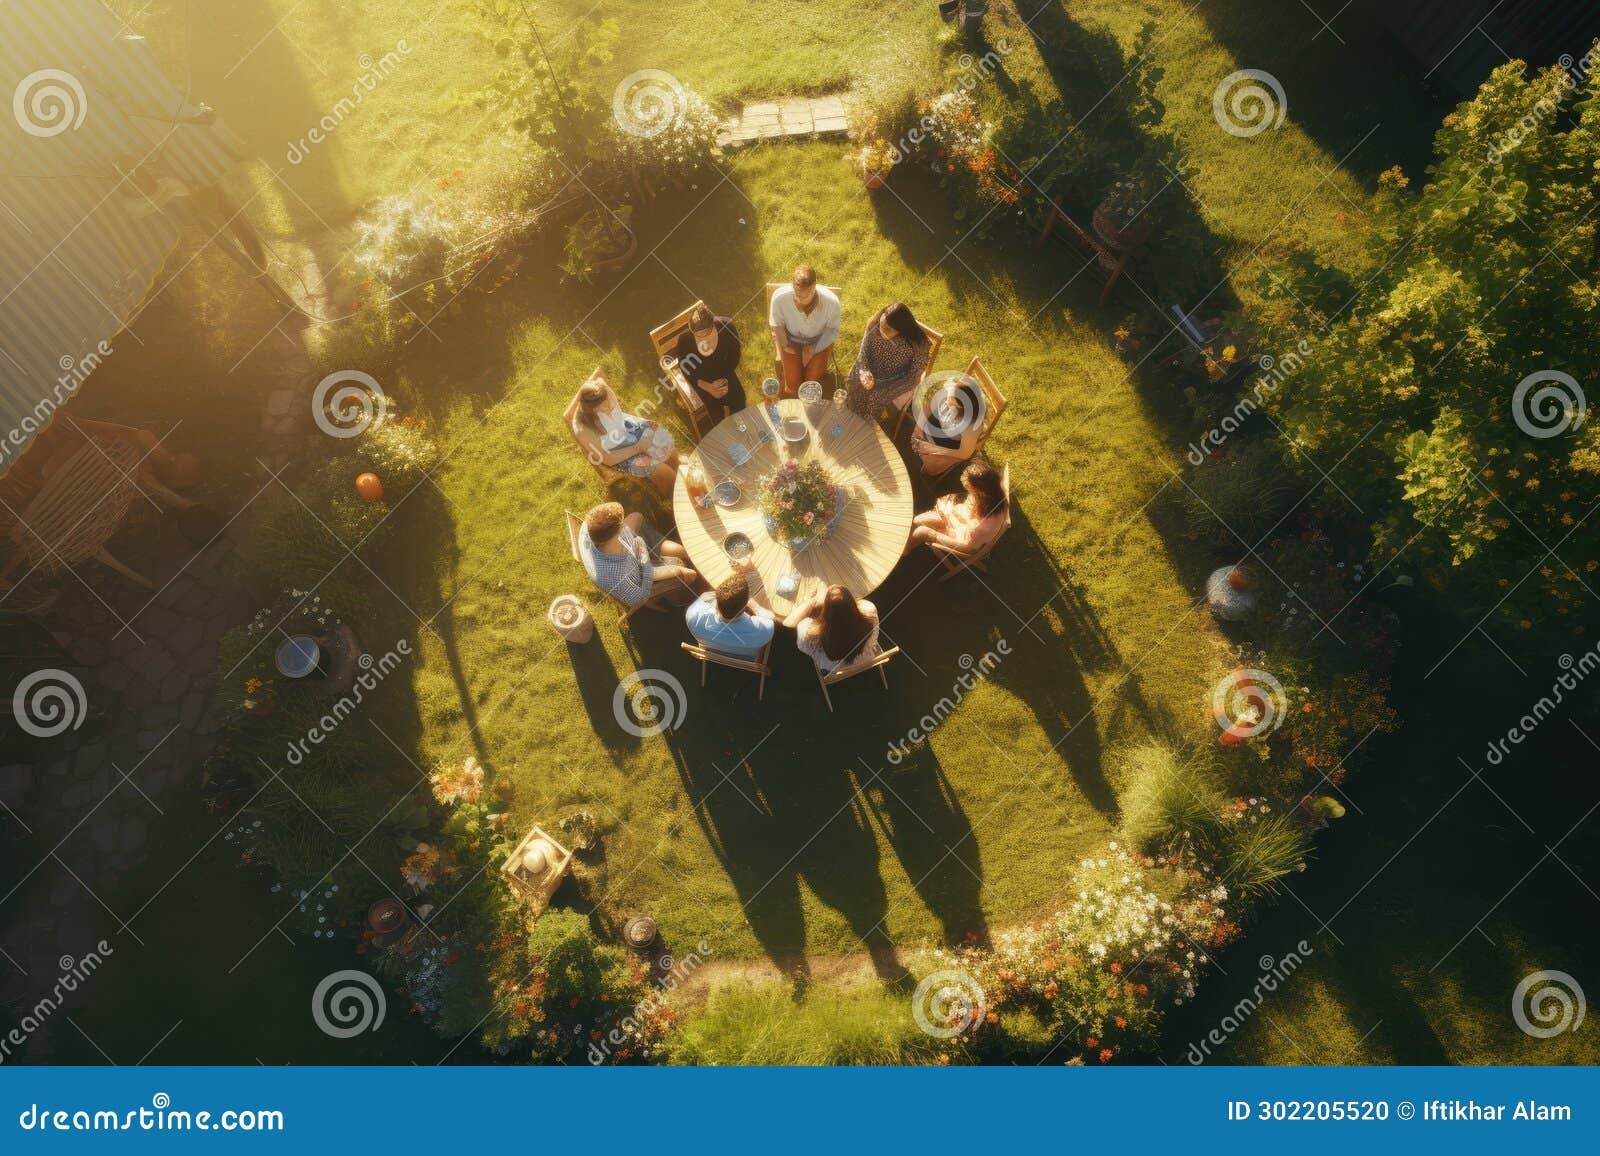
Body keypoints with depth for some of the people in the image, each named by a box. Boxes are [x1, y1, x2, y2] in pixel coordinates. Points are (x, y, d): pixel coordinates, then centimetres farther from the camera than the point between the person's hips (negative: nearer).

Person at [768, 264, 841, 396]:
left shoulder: (831, 301, -33)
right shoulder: (779, 297, -33)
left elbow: (833, 329, -13)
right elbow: (777, 323, -10)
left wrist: (815, 348, -19)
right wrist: (785, 345, -10)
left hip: (819, 341, 0)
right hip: (792, 340, 0)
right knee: (792, 383, -7)